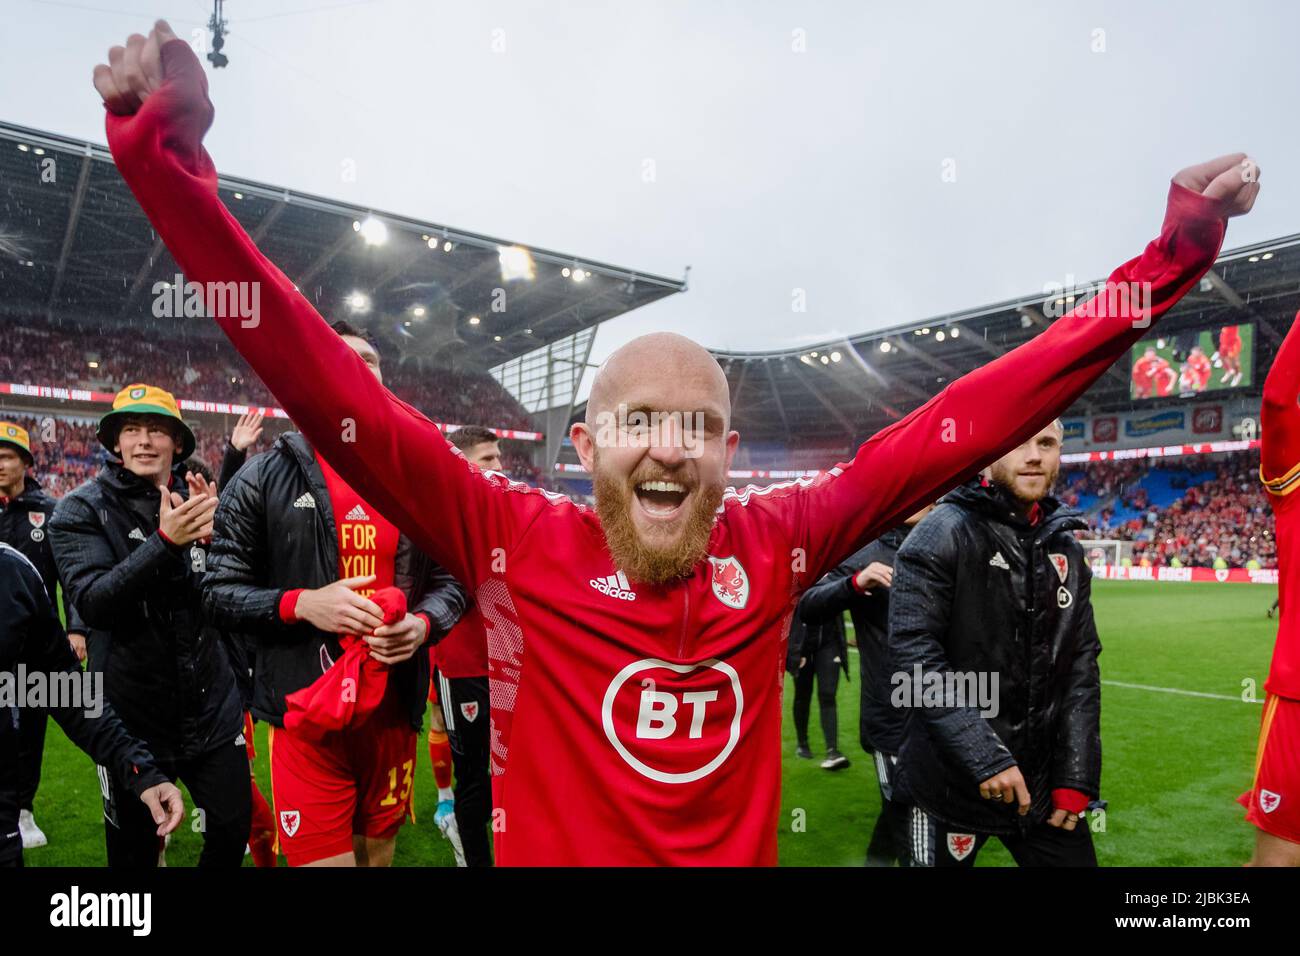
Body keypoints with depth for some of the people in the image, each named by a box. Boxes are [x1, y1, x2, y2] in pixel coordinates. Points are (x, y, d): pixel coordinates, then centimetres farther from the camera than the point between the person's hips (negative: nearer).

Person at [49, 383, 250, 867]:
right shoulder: (81, 510, -7)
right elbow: (92, 604, -20)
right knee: (134, 850, 14)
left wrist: (215, 538, -19)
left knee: (233, 832, 11)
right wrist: (165, 542, -32)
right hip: (133, 717, -2)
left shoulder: (197, 500, 3)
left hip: (212, 709, 3)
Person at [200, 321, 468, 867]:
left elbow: (450, 582, 10)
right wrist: (301, 603, -19)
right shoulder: (265, 478, -3)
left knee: (378, 854, 19)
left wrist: (423, 624, -12)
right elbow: (220, 593, -1)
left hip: (394, 710, 4)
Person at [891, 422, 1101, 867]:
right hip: (952, 781, -5)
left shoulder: (1067, 551, 7)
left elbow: (1081, 667, 8)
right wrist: (983, 756, -21)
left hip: (1043, 785, 5)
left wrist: (1076, 778, 2)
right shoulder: (944, 533, -13)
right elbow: (913, 649, -20)